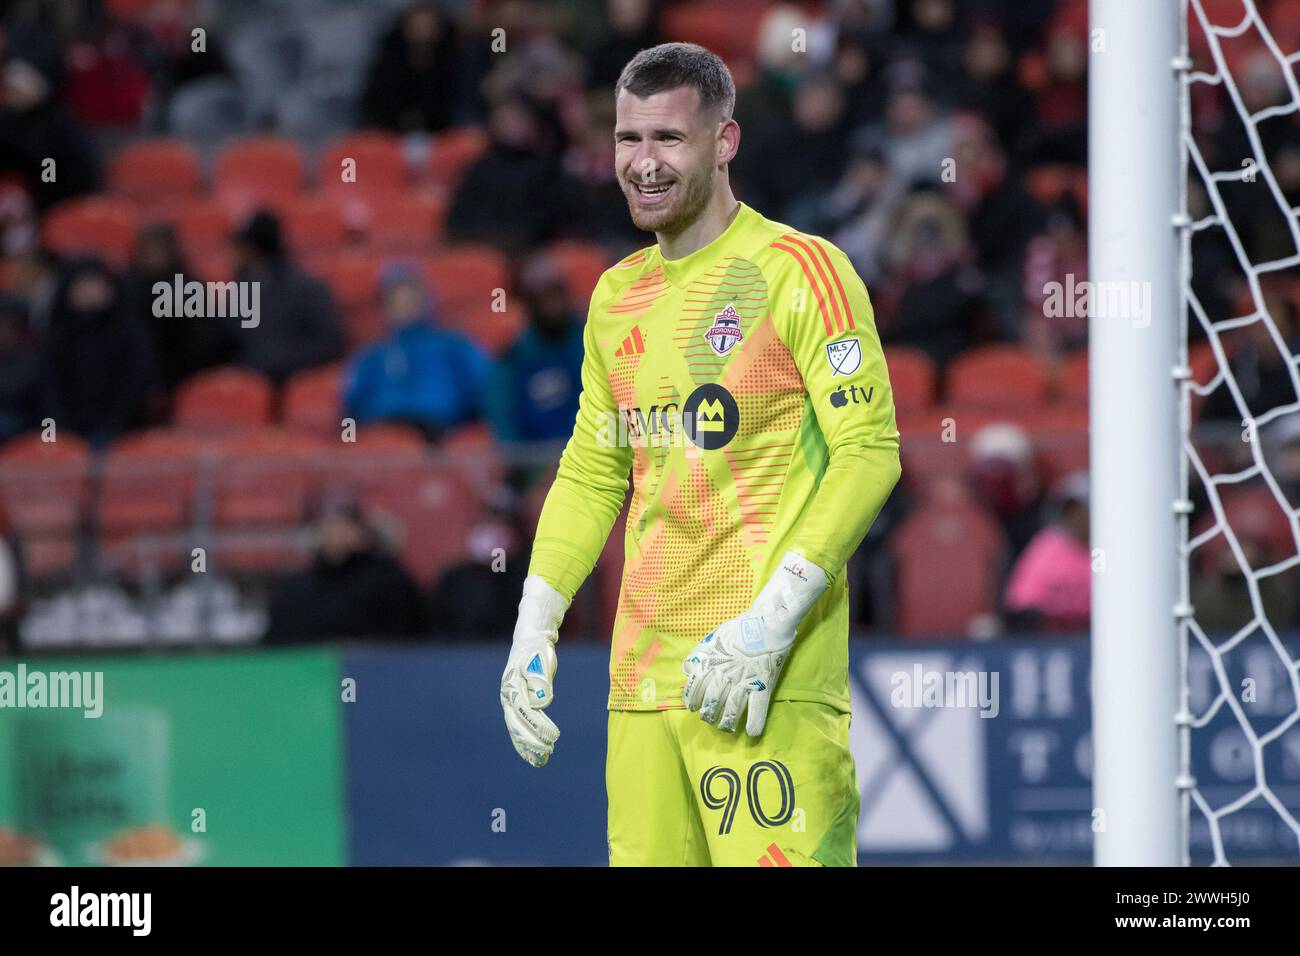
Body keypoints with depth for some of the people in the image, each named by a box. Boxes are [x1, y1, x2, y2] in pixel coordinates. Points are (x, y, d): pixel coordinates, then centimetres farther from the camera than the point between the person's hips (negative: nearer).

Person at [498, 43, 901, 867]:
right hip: (642, 676, 6)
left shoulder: (798, 270, -4)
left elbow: (870, 453, -10)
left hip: (772, 677, -6)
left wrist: (770, 621, -17)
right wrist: (534, 628, 13)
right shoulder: (618, 295, 17)